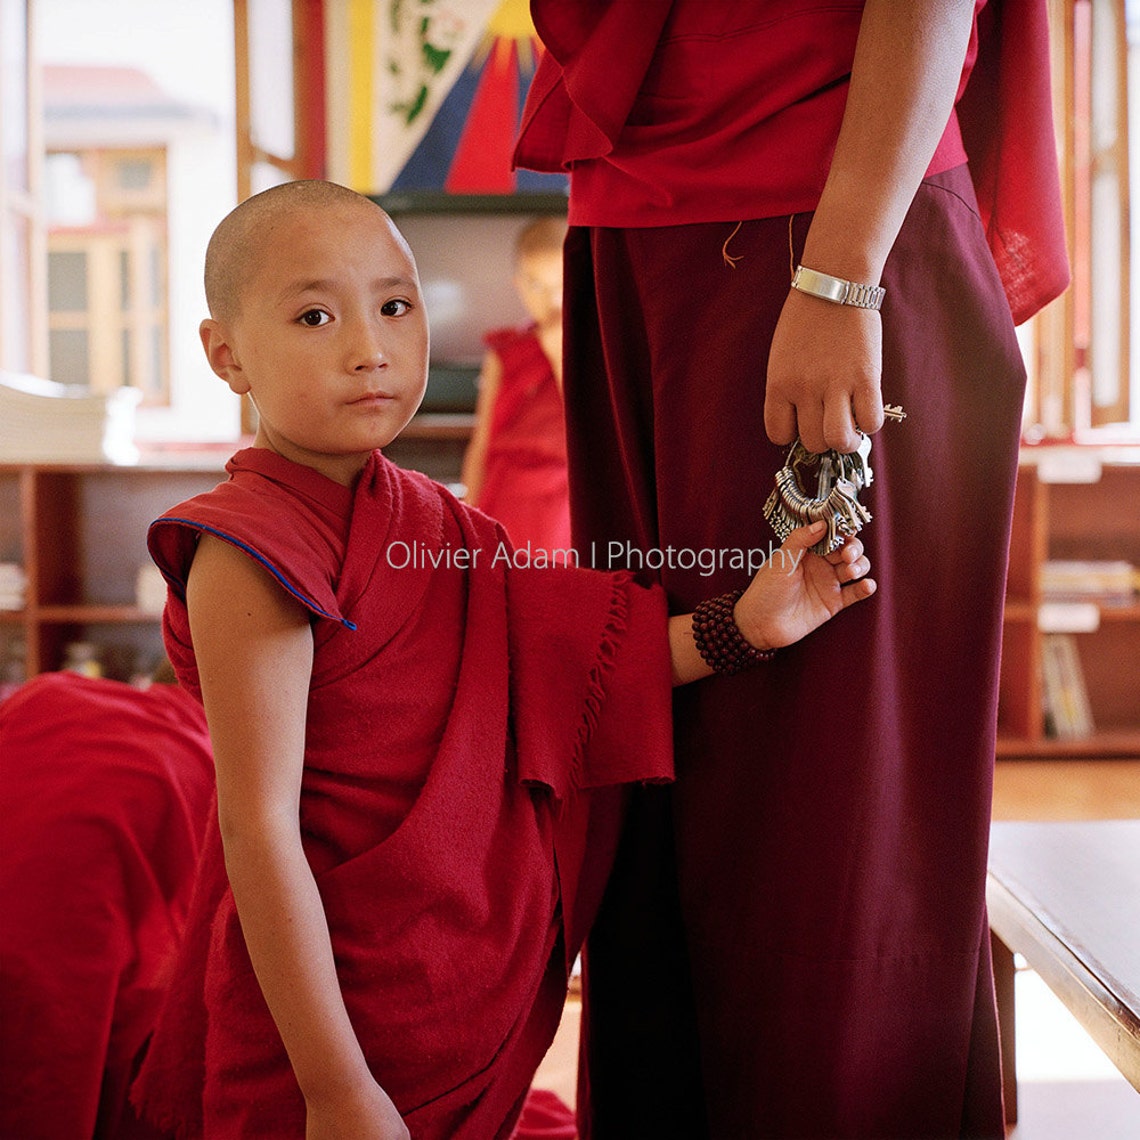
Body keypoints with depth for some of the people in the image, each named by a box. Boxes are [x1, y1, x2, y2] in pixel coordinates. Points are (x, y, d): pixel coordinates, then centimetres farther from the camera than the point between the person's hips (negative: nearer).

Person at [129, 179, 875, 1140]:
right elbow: (258, 832, -23)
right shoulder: (250, 554, -22)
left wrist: (740, 626, -5)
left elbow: (570, 660, 7)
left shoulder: (424, 521, 3)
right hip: (342, 1007, -7)